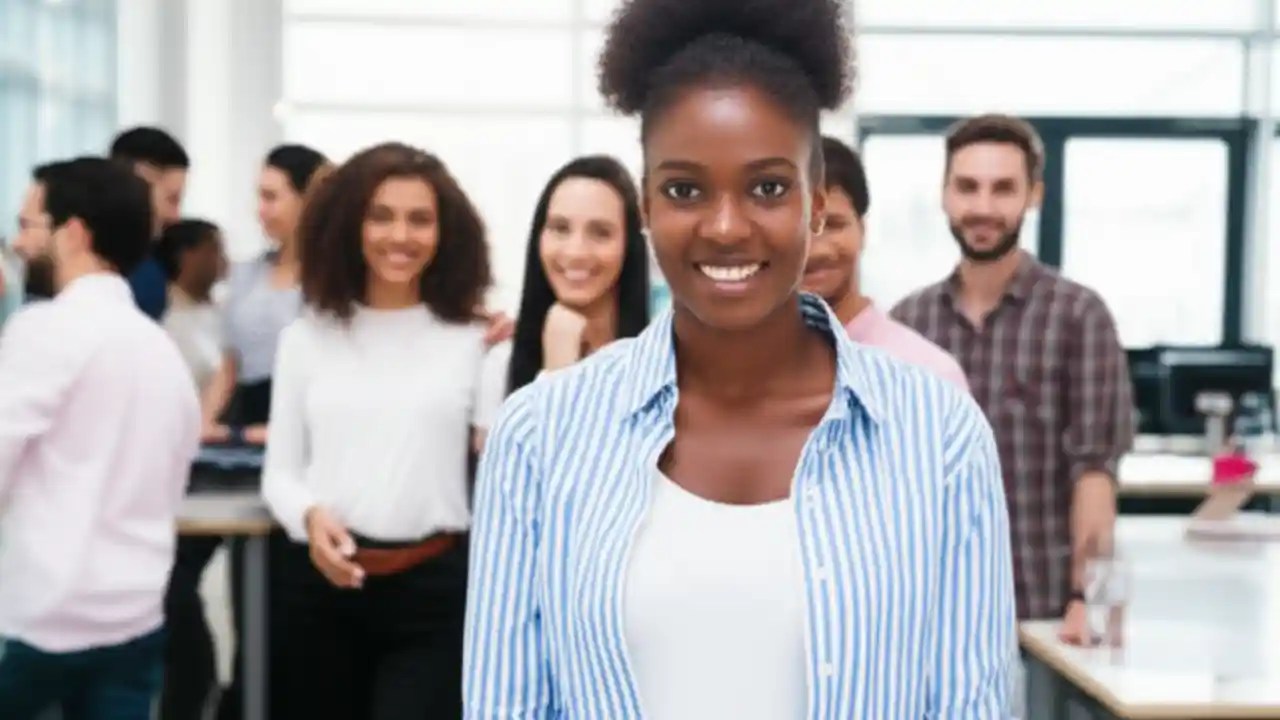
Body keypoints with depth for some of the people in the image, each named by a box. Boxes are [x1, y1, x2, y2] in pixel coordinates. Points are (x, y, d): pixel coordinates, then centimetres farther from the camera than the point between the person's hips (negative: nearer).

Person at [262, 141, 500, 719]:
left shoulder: (475, 339, 2)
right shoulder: (307, 336, 9)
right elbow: (280, 470, 8)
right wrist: (309, 516, -11)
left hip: (433, 588, -2)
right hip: (321, 582, 3)